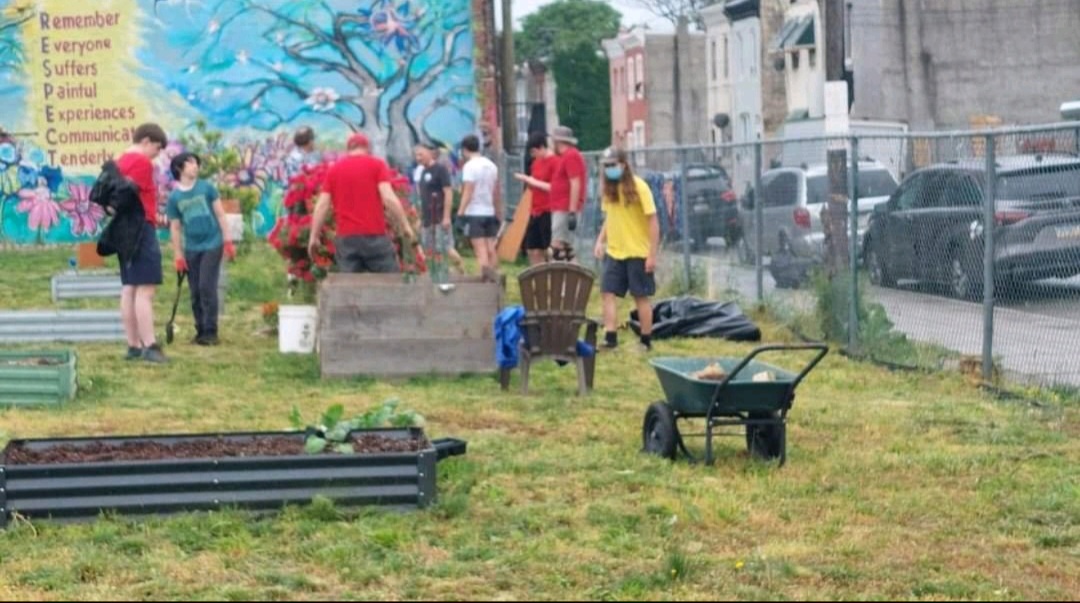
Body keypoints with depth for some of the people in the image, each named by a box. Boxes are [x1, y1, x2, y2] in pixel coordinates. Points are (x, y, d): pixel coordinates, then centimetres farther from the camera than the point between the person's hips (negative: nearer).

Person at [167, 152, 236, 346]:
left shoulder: (206, 188, 0)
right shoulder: (174, 197, 3)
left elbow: (220, 214, 4)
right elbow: (175, 228, 6)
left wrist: (227, 241, -1)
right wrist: (178, 256, 3)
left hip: (212, 245, -2)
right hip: (191, 249, 2)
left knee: (207, 288, -9)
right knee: (195, 292, 5)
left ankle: (210, 332, -6)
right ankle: (200, 331, 14)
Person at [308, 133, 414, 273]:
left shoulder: (334, 169, 12)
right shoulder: (377, 164, 3)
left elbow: (322, 206, 6)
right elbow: (389, 198, -9)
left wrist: (314, 237, 9)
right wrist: (405, 226, -4)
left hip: (346, 237, 3)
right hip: (374, 235, -3)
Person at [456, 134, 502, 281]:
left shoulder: (470, 166, -10)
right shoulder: (491, 165, 10)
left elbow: (468, 191, -18)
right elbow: (497, 193, 15)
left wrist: (460, 211, -19)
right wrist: (499, 213, 22)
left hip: (474, 213, -6)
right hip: (490, 212, 6)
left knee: (480, 247, -9)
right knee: (491, 247, 10)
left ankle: (485, 274, -22)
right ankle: (494, 275, 11)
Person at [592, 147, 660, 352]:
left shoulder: (639, 187, -13)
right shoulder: (609, 188, 4)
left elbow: (653, 222, -12)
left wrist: (652, 254, -15)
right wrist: (601, 241, 2)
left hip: (637, 253, -5)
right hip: (614, 251, 5)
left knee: (641, 297, 4)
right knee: (607, 293, -4)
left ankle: (646, 341, 14)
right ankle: (610, 337, -3)